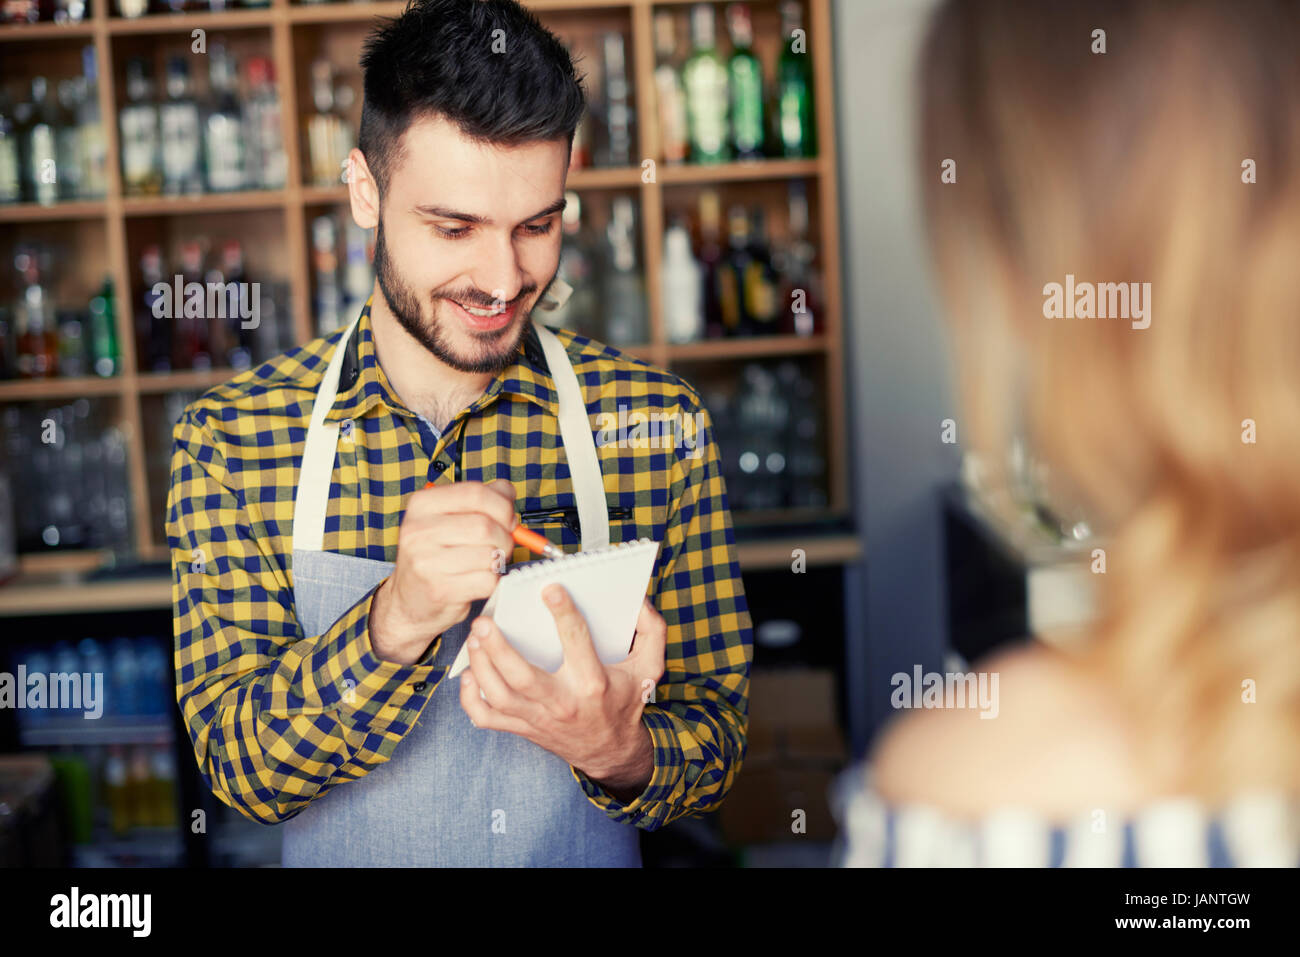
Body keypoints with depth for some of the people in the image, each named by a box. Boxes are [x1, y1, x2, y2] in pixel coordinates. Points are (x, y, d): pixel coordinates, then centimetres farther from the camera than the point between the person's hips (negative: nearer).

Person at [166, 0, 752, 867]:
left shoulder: (660, 422, -6)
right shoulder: (229, 441, -7)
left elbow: (716, 738, -3)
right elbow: (237, 763, -10)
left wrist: (619, 752, -24)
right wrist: (395, 624, -26)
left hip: (593, 857, 0)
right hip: (342, 859, 0)